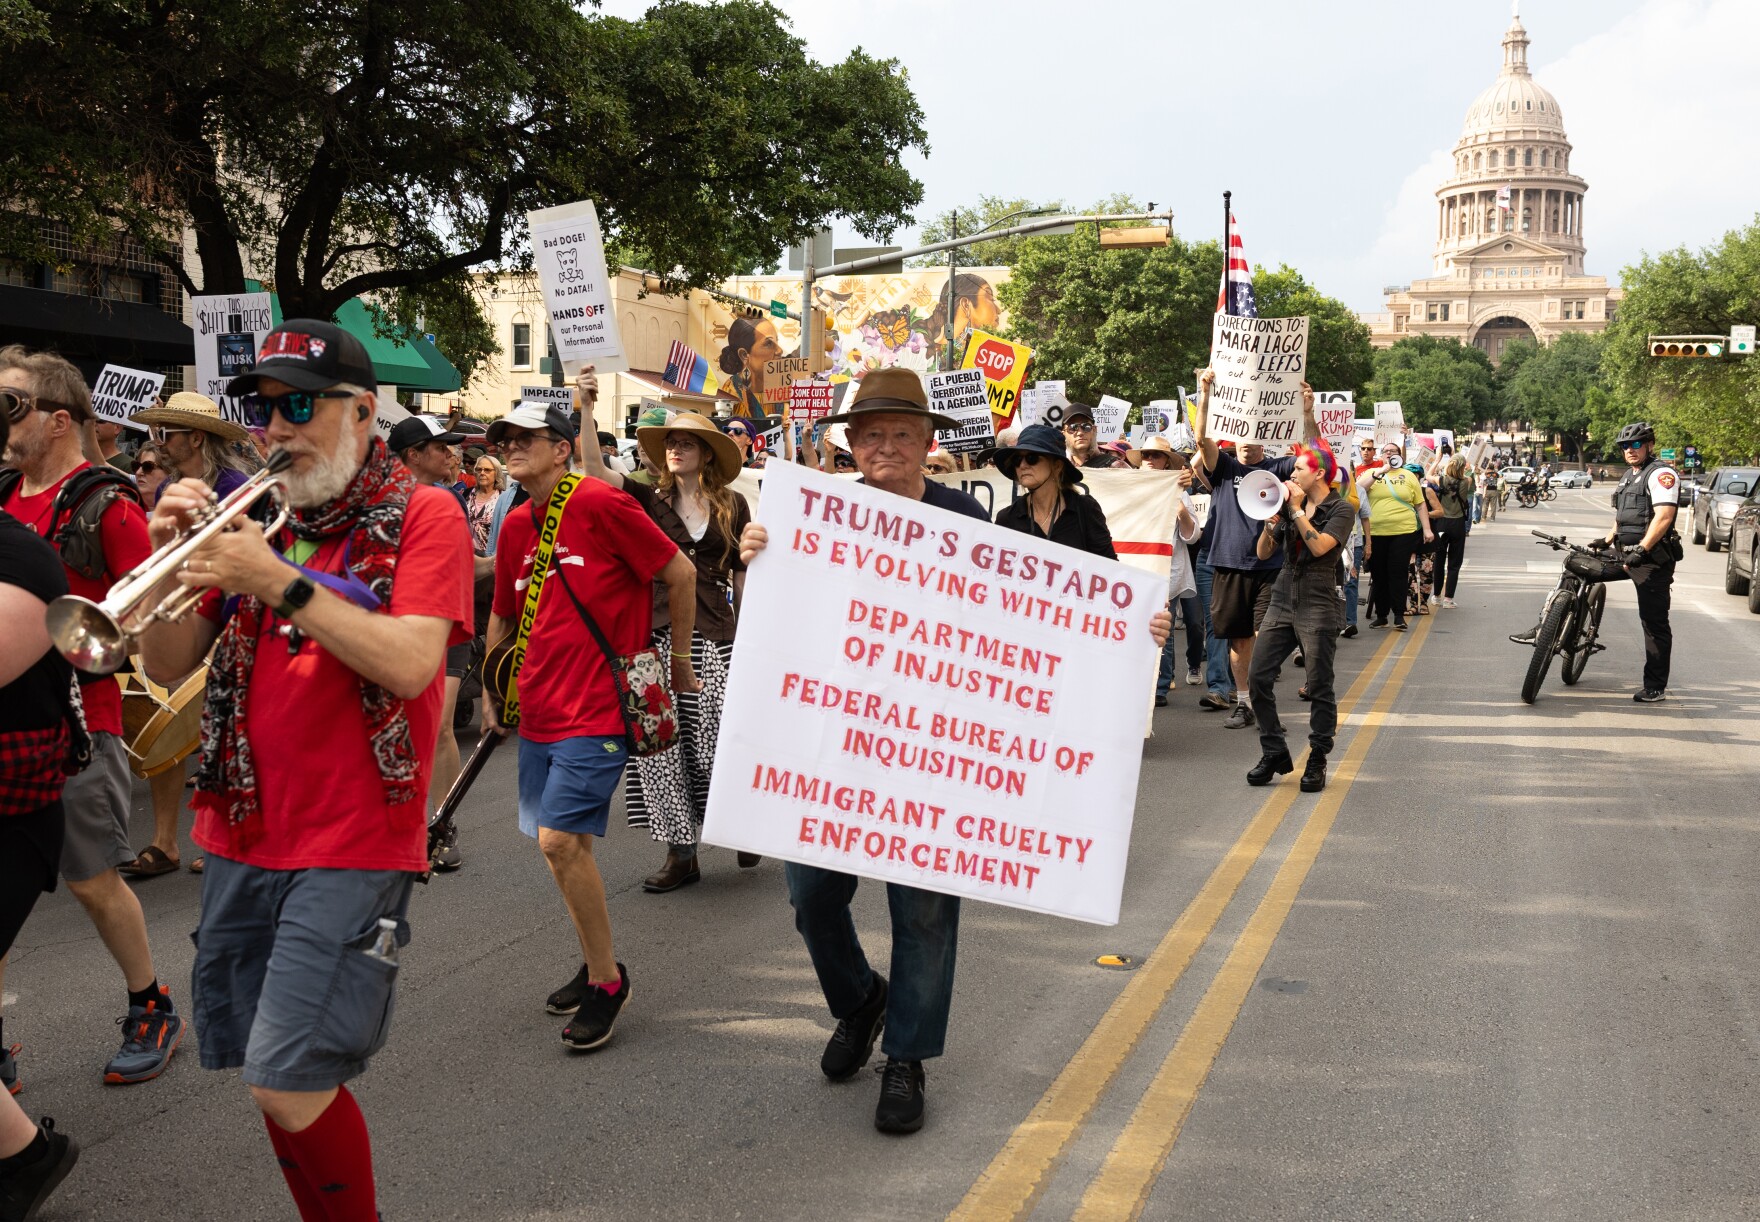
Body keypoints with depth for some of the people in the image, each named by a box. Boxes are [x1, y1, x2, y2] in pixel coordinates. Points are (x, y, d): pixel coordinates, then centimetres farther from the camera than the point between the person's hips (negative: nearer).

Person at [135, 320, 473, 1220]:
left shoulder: (421, 515, -3)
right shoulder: (254, 518, 12)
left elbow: (410, 664, -17)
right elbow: (168, 668, 9)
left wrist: (281, 582, -21)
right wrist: (174, 559, -7)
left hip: (353, 843, -5)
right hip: (241, 839, 6)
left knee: (291, 1087, -10)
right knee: (268, 1080, 10)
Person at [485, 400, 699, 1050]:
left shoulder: (601, 504, -12)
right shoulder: (515, 525, 10)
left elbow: (681, 574, -6)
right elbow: (503, 617, 22)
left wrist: (679, 658, 3)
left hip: (597, 709, -8)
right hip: (540, 711, 8)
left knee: (559, 839, -14)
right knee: (563, 843, 14)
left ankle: (606, 979, 4)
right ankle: (596, 965, 32)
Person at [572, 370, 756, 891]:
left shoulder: (732, 507, 7)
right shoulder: (650, 501, 7)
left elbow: (743, 576, 10)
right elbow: (591, 468, -6)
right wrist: (585, 407, -16)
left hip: (714, 635, -1)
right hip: (659, 633, 2)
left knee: (721, 742, -4)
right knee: (662, 745, 2)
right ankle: (681, 853, 13)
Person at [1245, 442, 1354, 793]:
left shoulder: (1341, 509, -3)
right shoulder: (1290, 505, 13)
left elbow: (1320, 546, -19)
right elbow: (1263, 552, 12)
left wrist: (1297, 510, -12)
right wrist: (1271, 521, -5)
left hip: (1318, 606, -6)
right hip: (1282, 601, 6)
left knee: (1319, 687, -1)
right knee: (1258, 677, -1)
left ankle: (1317, 761, 10)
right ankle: (1274, 753, 11)